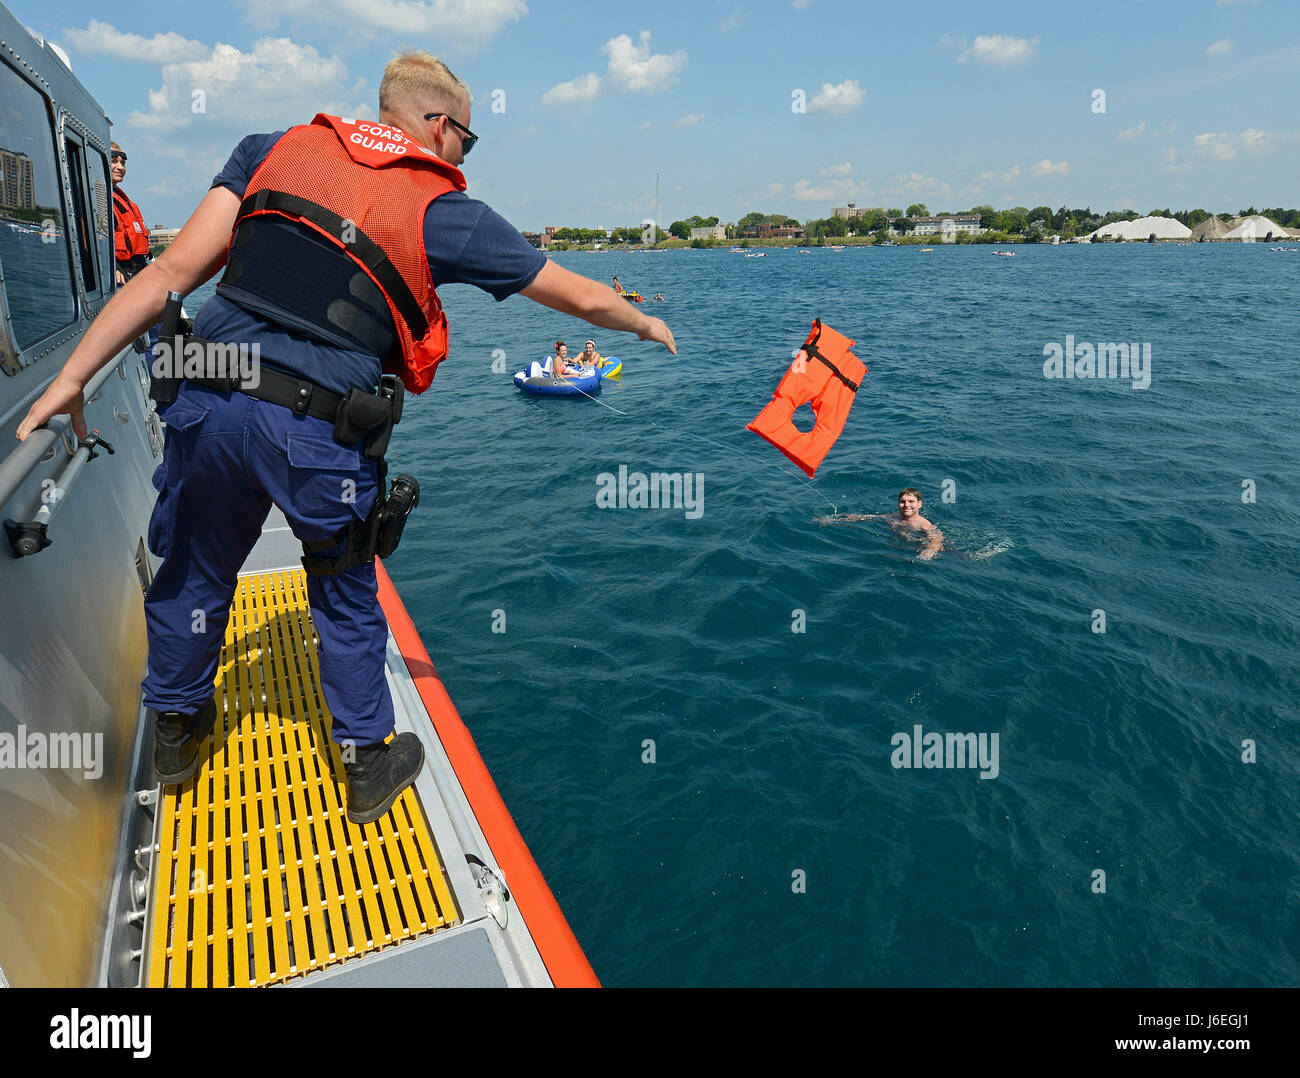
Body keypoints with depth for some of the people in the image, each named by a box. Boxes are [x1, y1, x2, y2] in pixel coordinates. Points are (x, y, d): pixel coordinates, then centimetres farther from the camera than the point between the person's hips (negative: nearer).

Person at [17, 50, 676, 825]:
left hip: (207, 400, 4)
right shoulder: (444, 212, 4)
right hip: (317, 430, -3)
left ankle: (176, 733, 47)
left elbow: (171, 274, 5)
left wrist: (73, 377, 6)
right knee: (346, 599, 17)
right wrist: (646, 323, 29)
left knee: (195, 573, 24)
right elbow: (581, 298, 11)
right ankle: (369, 767, 32)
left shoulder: (276, 149, 13)